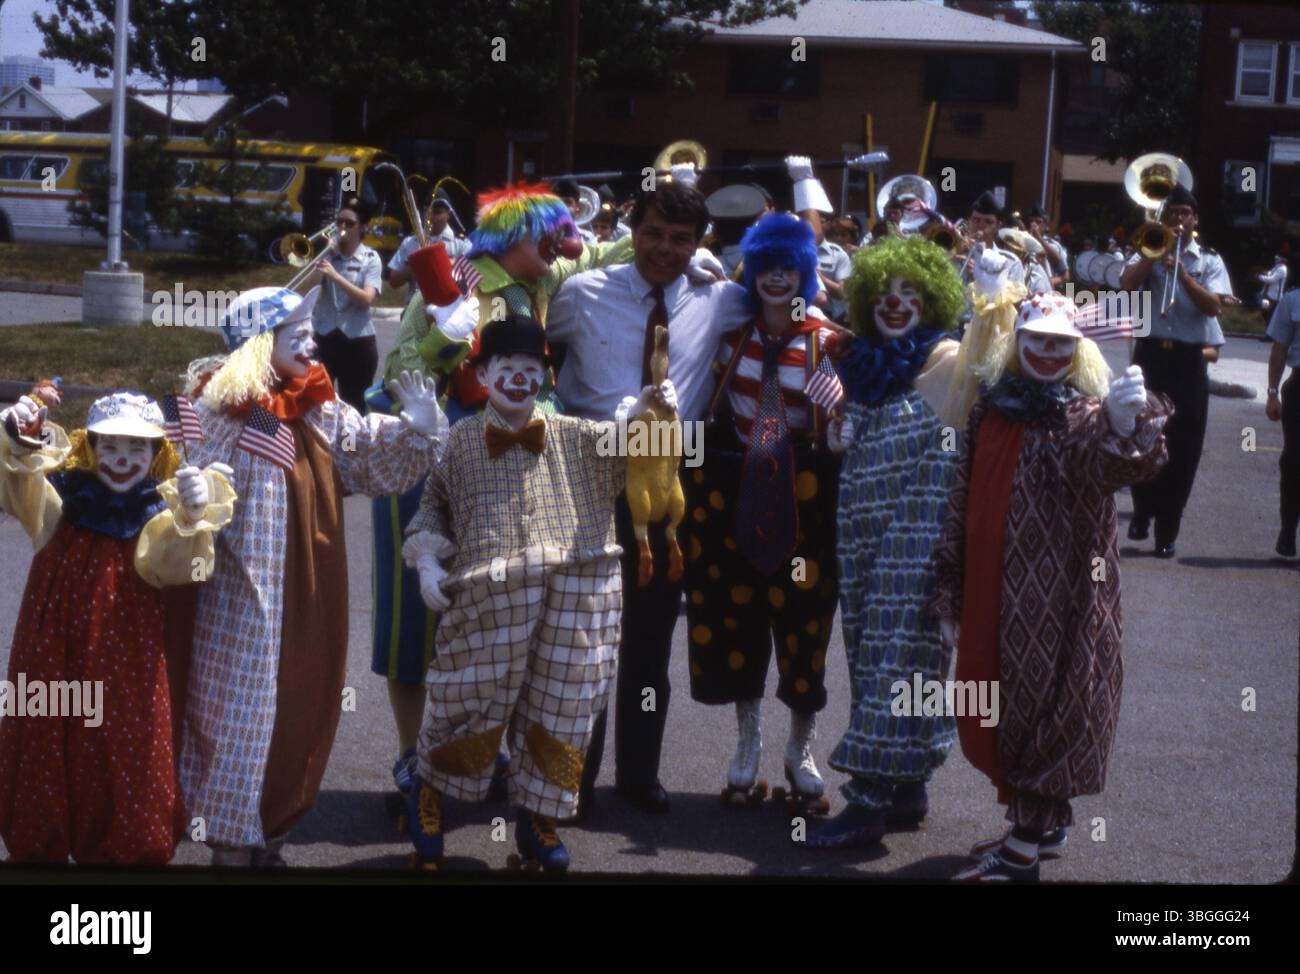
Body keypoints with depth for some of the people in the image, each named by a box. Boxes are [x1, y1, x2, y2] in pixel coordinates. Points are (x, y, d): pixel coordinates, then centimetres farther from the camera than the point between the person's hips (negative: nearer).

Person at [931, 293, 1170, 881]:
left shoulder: (1085, 416, -6)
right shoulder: (990, 409, 10)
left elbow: (1110, 468, -29)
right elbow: (961, 505, 15)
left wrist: (1127, 429, -51)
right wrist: (948, 592, 14)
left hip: (1058, 599, -6)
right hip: (990, 597, 6)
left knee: (1042, 706, -3)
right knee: (998, 711, 14)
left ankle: (1022, 853, 4)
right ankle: (1046, 823, 31)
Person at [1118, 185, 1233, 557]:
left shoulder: (1209, 261, 9)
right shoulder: (1148, 254, 10)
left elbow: (1214, 306, -6)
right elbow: (1127, 285, -9)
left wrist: (1183, 275, -17)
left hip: (1189, 359, 0)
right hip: (1150, 354, 0)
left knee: (1182, 447, 0)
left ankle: (1167, 530, 7)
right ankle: (1143, 511, 24)